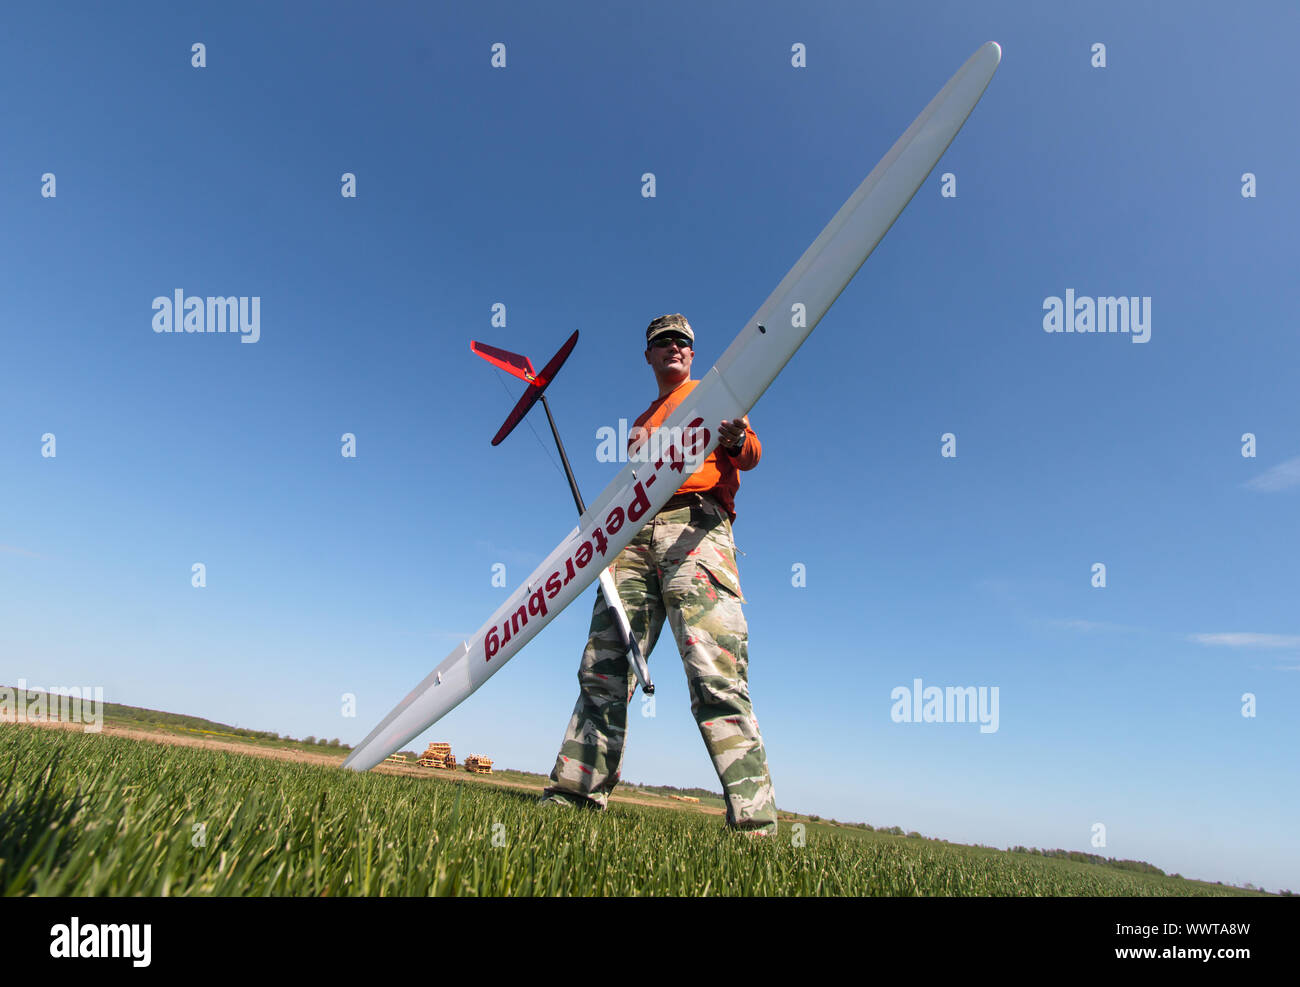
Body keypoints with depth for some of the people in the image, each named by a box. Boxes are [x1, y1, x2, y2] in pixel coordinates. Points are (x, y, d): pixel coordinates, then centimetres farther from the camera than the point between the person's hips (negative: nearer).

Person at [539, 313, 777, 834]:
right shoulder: (641, 421, 33)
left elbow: (750, 455, 0)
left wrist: (736, 440, -24)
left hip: (695, 526, -6)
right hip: (636, 536, 6)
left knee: (714, 673, -20)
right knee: (602, 668, 1)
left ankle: (753, 820, -20)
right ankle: (575, 792, 8)